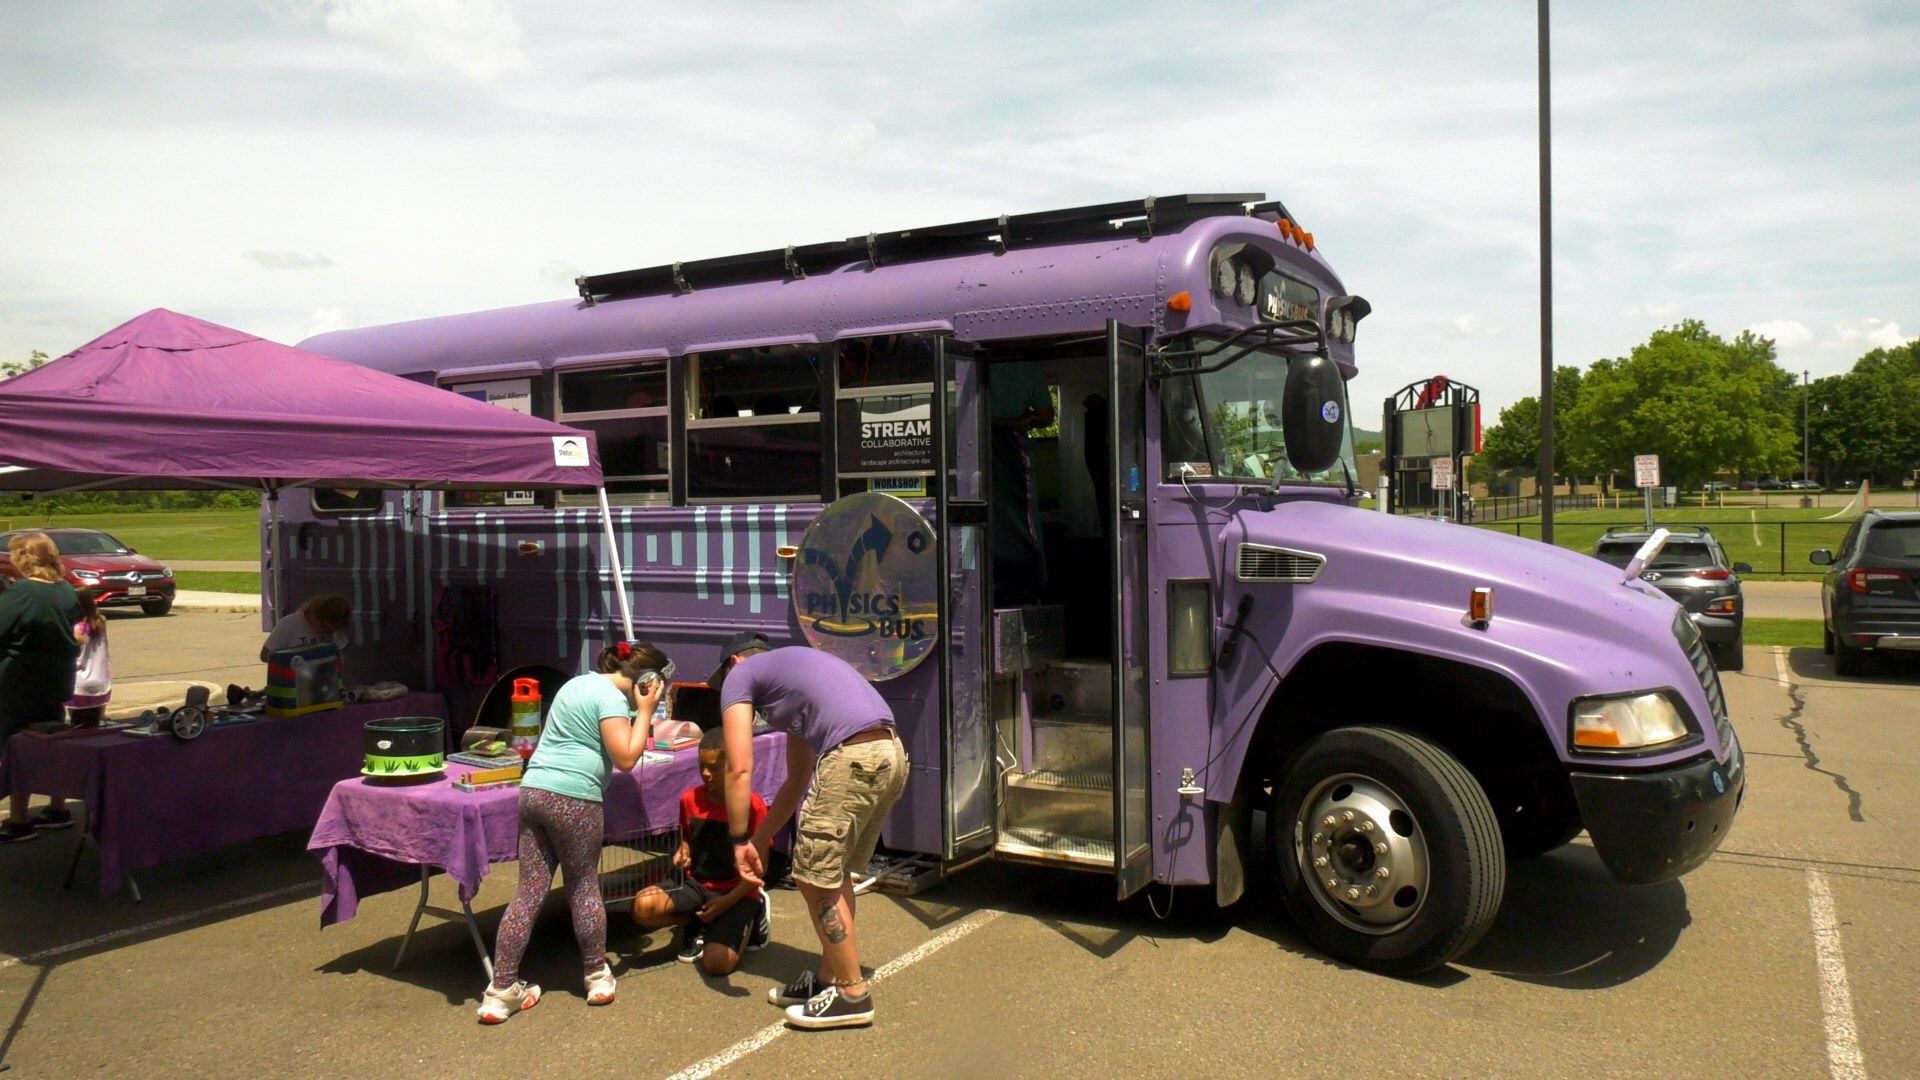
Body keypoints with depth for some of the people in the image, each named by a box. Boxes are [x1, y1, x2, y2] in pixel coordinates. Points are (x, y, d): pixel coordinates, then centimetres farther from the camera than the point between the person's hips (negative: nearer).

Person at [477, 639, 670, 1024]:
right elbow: (626, 758, -12)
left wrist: (638, 715, 24)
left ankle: (501, 990, 7)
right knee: (584, 887, 8)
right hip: (572, 798, -8)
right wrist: (645, 711, -2)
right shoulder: (611, 696, -8)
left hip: (533, 789, 8)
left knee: (529, 891, 7)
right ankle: (598, 977, 21)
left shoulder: (578, 683, 21)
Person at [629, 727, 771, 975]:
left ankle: (751, 916, 7)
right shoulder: (690, 799, -1)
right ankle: (697, 926, 5)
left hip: (737, 892, -4)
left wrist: (727, 901, -18)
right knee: (643, 906, -25)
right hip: (697, 884, 4)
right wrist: (683, 853, -6)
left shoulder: (753, 806, -14)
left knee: (717, 962, -25)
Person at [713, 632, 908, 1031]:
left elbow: (739, 769, 0)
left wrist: (740, 841, 8)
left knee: (816, 880, 3)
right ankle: (827, 978, 30)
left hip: (853, 757, -9)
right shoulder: (792, 670, 35)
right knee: (836, 873, 21)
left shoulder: (740, 674, 12)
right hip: (892, 754, 9)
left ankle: (852, 996, 12)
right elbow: (796, 781, 36)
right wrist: (760, 840, 39)